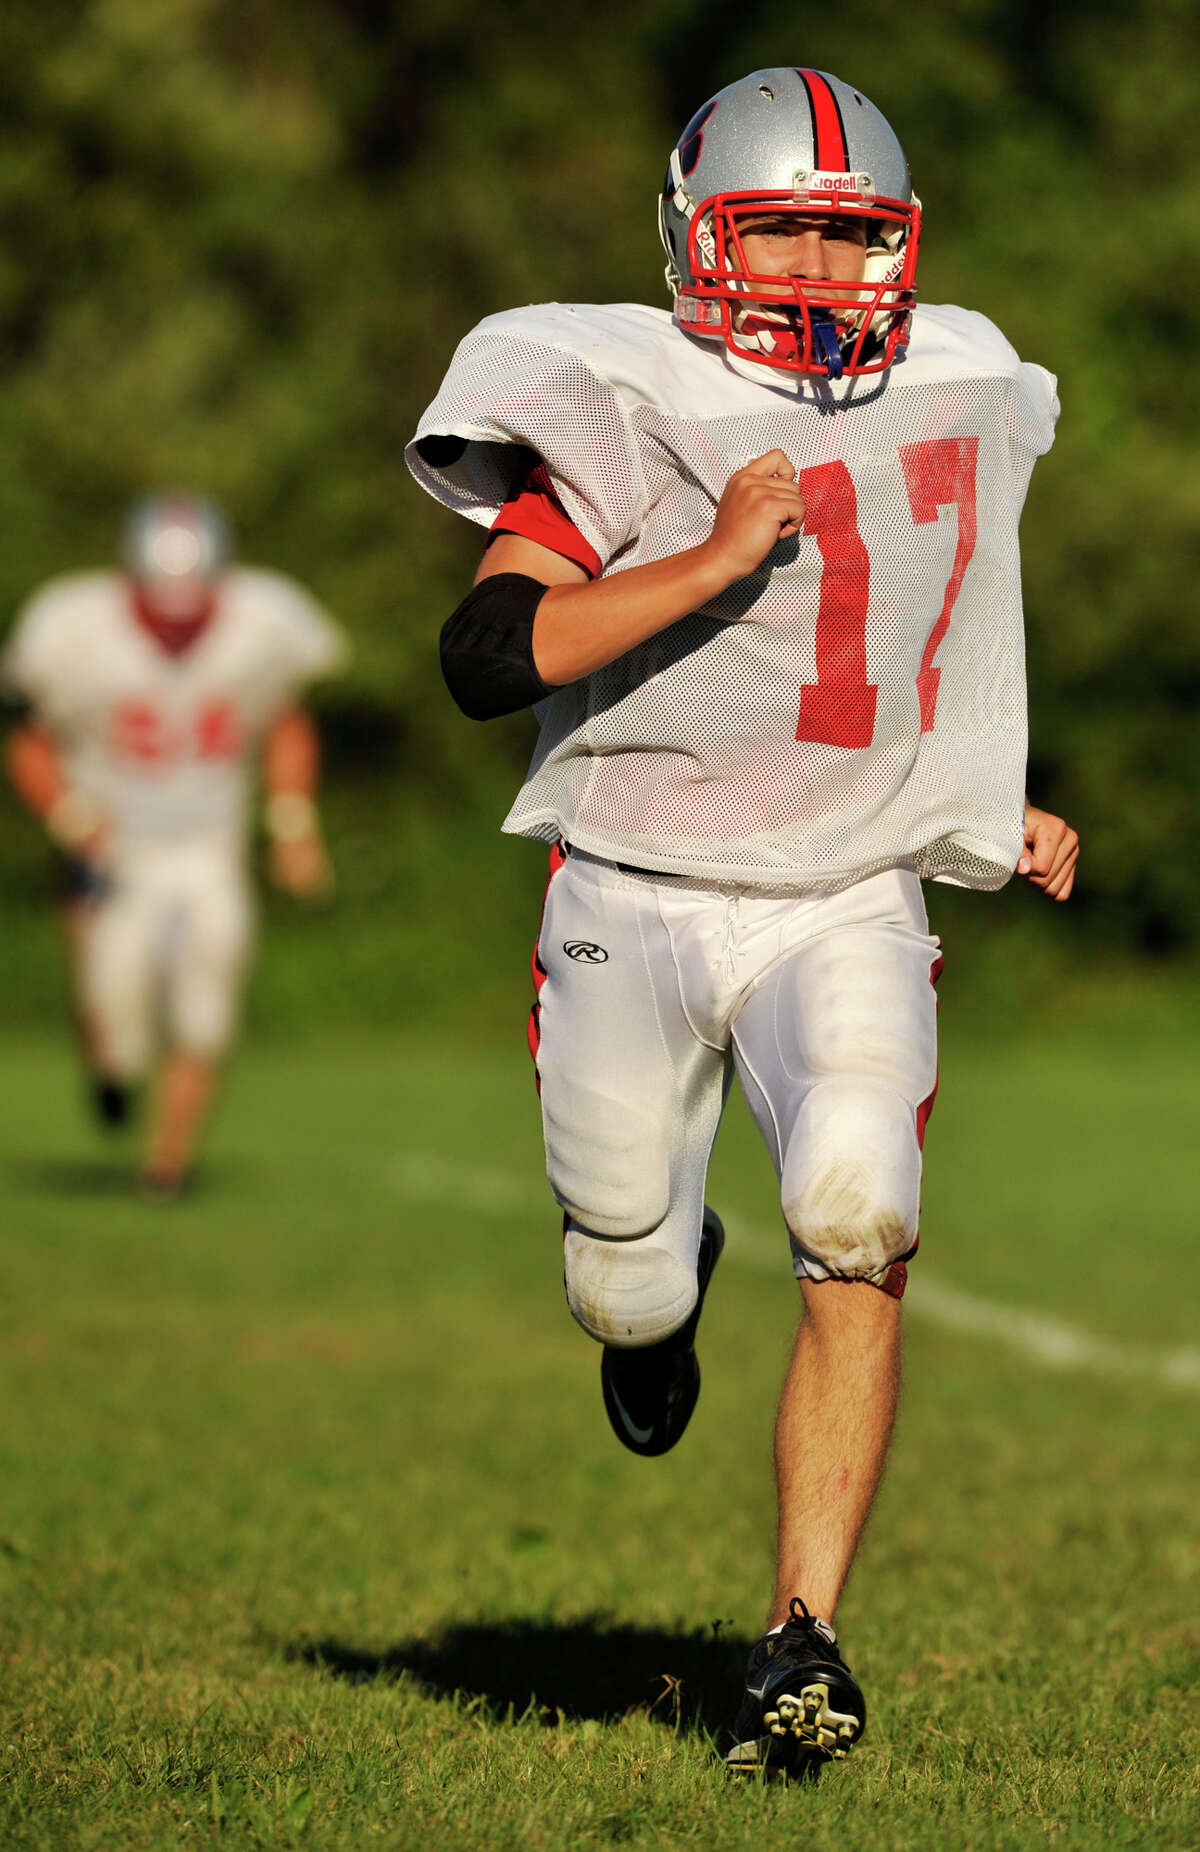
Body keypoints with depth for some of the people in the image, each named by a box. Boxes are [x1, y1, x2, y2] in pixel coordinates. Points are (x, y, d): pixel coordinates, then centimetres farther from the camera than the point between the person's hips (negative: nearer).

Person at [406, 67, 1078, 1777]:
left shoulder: (950, 401, 6)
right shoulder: (620, 408, -10)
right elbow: (485, 659, -22)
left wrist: (998, 813, 19)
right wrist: (713, 560, -29)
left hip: (850, 904, 2)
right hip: (636, 905, -2)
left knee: (859, 1219, -23)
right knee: (627, 1301, 6)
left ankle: (803, 1639, -18)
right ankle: (666, 1279, 47)